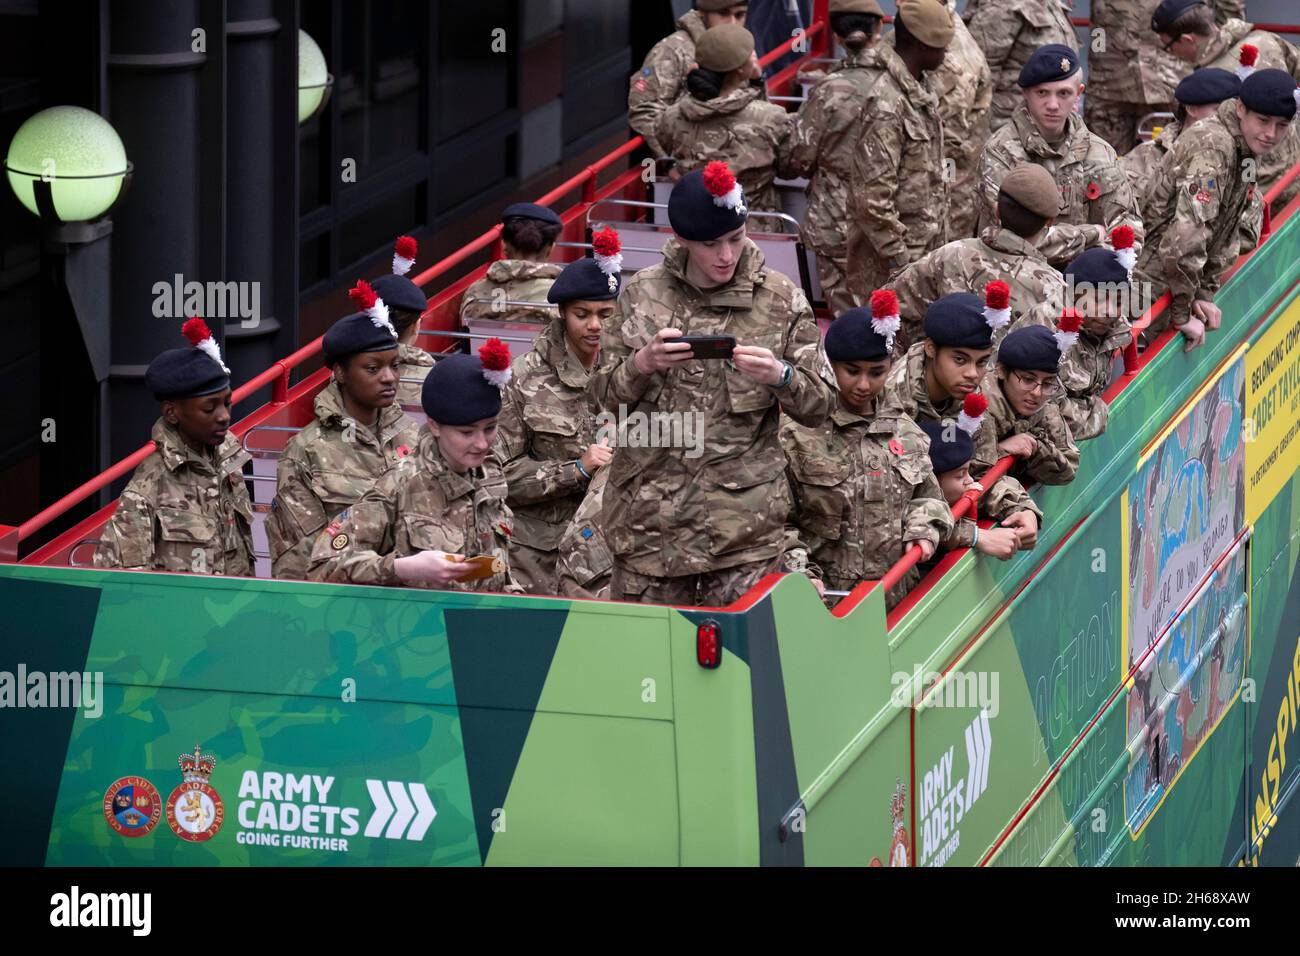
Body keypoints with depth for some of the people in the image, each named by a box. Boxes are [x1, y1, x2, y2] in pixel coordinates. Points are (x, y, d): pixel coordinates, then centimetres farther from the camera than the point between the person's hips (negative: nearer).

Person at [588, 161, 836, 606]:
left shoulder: (781, 299, 2)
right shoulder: (642, 293, 5)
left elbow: (819, 404, 4)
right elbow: (605, 393, 9)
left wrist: (780, 377, -17)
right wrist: (641, 364, -12)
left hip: (744, 519, -1)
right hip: (648, 514, 1)